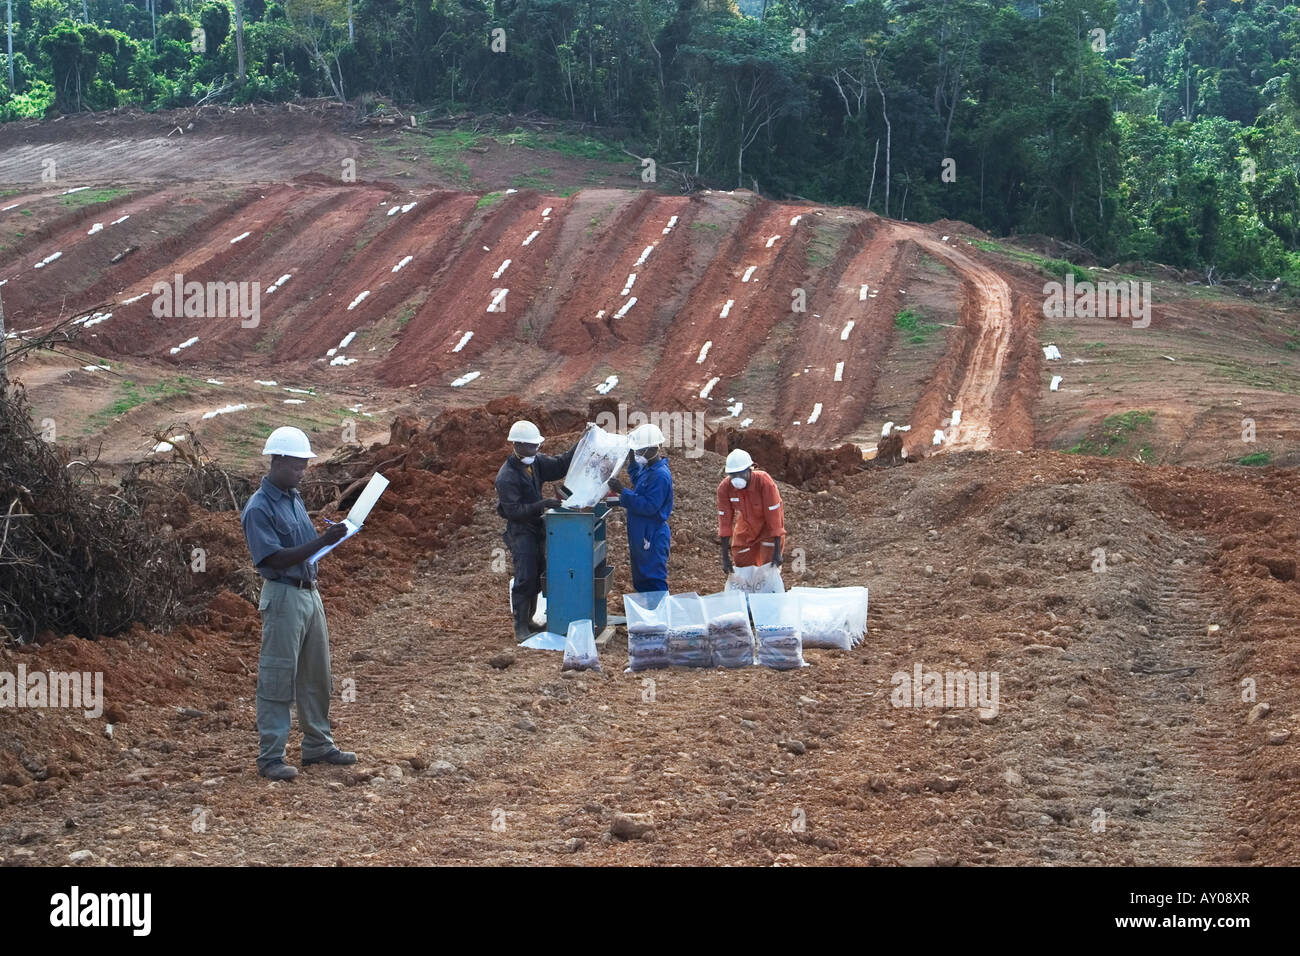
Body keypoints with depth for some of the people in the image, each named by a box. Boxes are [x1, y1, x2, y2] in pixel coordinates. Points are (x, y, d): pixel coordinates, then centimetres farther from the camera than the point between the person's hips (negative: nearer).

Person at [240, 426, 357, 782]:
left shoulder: (295, 499, 11)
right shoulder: (258, 508, -15)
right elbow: (276, 558, -23)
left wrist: (332, 536, 3)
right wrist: (323, 541, -27)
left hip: (310, 593, 9)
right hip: (283, 596, -9)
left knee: (317, 676, 15)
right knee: (277, 679, -4)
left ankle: (317, 745, 26)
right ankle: (270, 756, 2)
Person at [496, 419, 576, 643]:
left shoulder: (535, 462, 3)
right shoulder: (506, 477, -21)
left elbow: (559, 466, 12)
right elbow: (514, 511, -24)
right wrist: (542, 504, -31)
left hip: (536, 526, 8)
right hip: (520, 530, -8)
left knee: (537, 577, 13)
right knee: (525, 578, -11)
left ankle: (528, 620, 25)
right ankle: (520, 629, -6)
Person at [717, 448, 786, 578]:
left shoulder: (764, 481, -34)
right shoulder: (725, 488, -23)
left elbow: (774, 517, -31)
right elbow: (724, 521, -20)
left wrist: (777, 552, -31)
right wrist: (725, 557, -21)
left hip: (769, 527, -3)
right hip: (746, 527, 3)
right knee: (741, 566, 5)